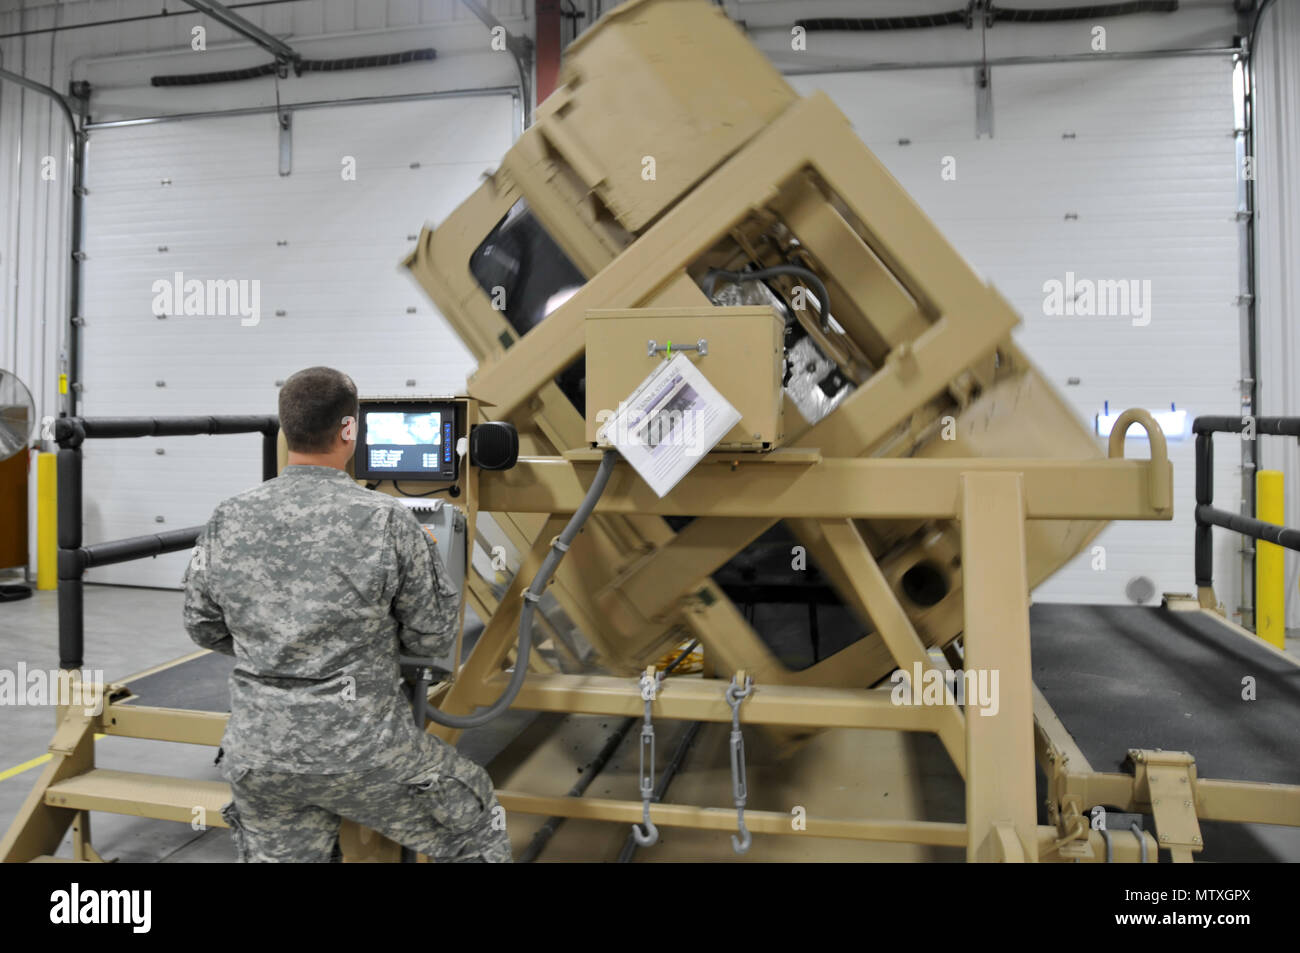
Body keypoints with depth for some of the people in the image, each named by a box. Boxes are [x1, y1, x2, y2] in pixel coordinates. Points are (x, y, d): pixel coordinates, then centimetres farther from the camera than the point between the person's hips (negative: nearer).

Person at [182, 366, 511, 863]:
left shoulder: (228, 519, -4)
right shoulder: (388, 521, -17)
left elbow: (204, 627, 9)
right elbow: (432, 637, -7)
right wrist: (426, 553, 8)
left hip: (257, 753, 4)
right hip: (364, 753, -4)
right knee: (478, 828, 20)